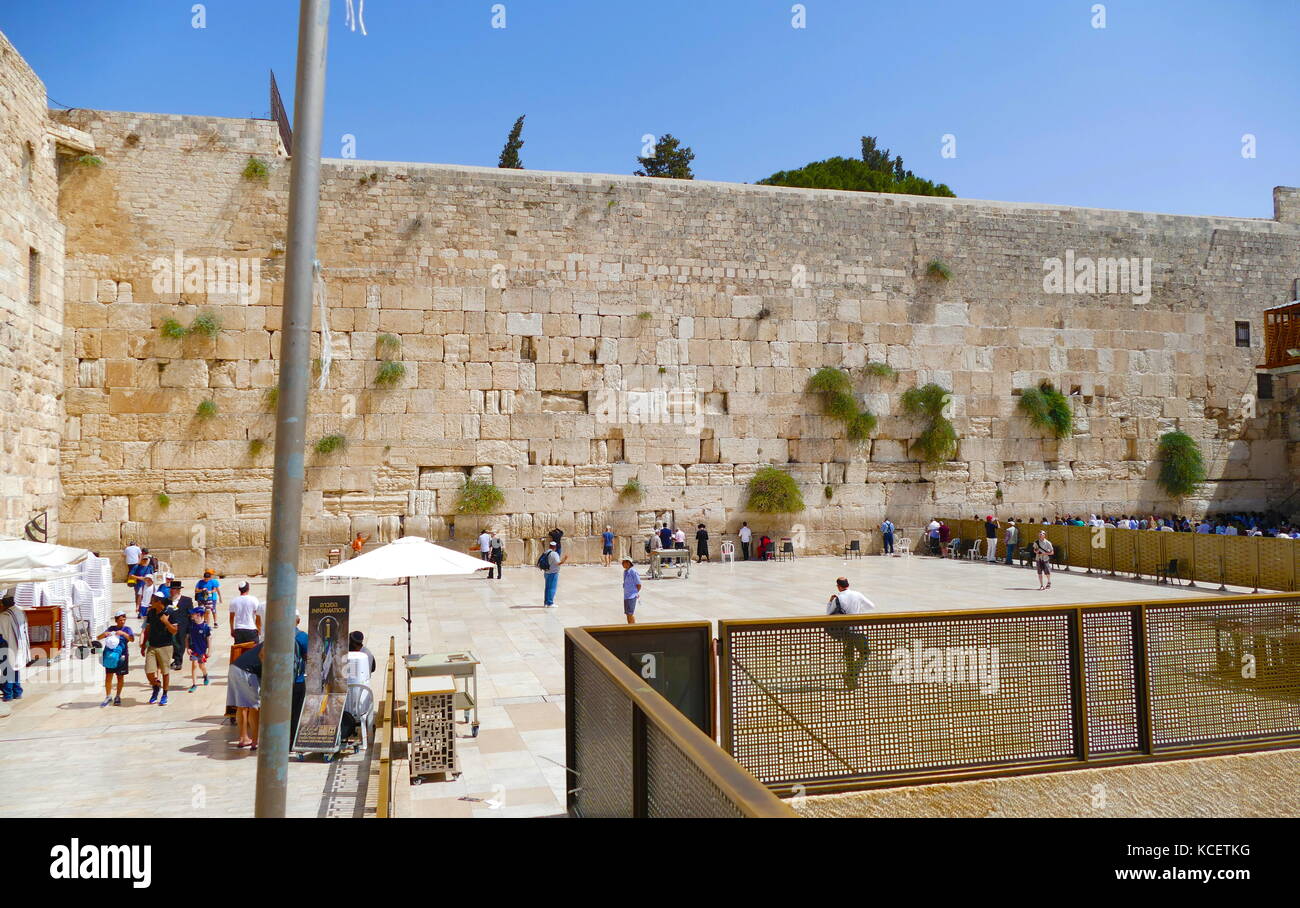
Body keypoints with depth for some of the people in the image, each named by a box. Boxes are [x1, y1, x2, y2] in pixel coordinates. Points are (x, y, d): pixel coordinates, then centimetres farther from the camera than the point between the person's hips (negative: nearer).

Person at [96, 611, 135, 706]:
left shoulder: (127, 629, 2)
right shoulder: (111, 628, 8)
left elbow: (132, 639, -13)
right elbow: (98, 638, 11)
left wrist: (123, 633, -25)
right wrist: (104, 634, -11)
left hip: (121, 656, -1)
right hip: (110, 655, 1)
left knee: (120, 677, 7)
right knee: (108, 676, -1)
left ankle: (118, 697, 20)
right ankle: (108, 696, 11)